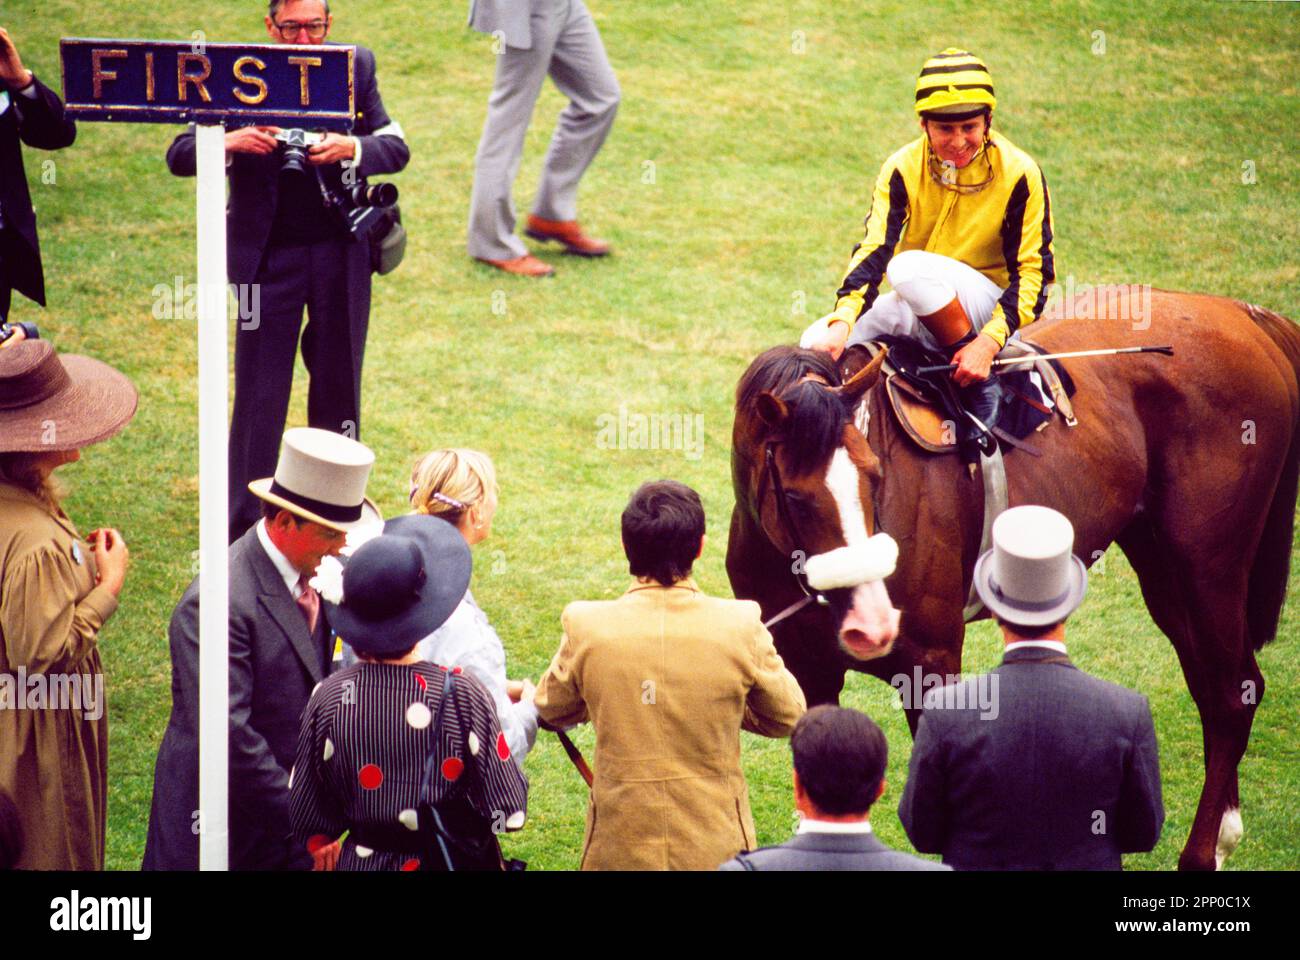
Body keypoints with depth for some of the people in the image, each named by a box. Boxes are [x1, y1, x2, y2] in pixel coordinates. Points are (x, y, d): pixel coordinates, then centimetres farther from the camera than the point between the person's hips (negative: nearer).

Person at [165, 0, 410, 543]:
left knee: (339, 393, 12)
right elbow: (178, 157, -8)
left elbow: (396, 148, 1)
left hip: (342, 256, 2)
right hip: (268, 258, -2)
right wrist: (228, 144, -29)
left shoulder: (356, 67, 0)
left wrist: (353, 149, -21)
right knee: (258, 399, 0)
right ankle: (242, 534, 8)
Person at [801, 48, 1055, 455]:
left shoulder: (1019, 173, -14)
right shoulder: (903, 169, -8)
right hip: (919, 309, 4)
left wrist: (989, 343, -30)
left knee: (909, 267, -34)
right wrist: (841, 322, -38)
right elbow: (872, 251, -18)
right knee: (818, 346, -19)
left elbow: (1033, 273, -14)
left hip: (986, 300, -4)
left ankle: (980, 387, -25)